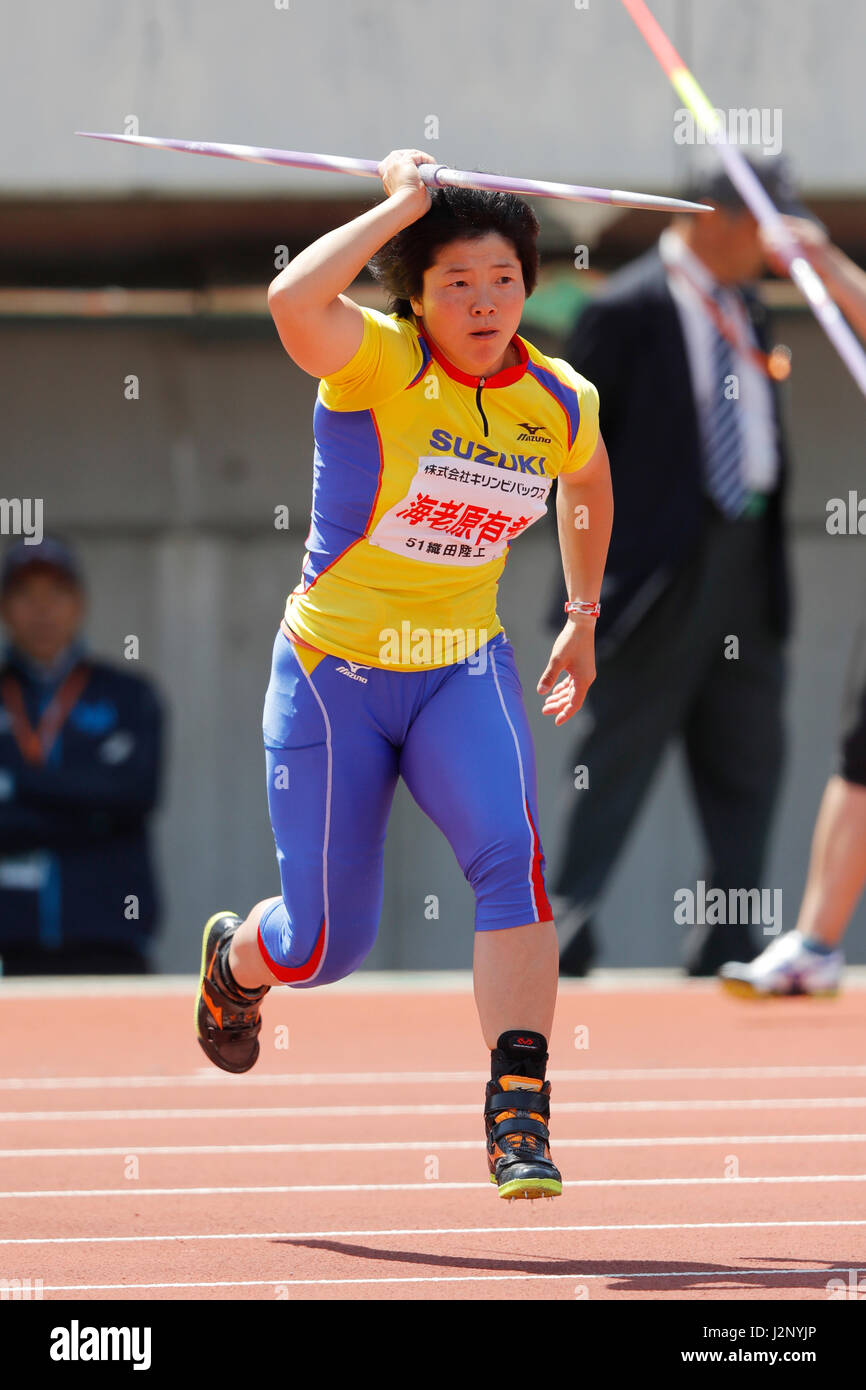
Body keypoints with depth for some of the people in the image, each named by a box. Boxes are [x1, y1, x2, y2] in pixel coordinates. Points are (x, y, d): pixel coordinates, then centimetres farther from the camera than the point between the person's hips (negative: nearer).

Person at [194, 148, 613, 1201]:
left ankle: (518, 1111, -28)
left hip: (464, 672, 3)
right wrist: (403, 204, -31)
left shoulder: (560, 403, -3)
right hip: (334, 672, -3)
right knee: (326, 944, 7)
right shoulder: (380, 362, -17)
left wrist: (582, 620, 27)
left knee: (513, 851, -28)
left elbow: (588, 484, 23)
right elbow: (293, 300, -41)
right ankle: (234, 959, 46)